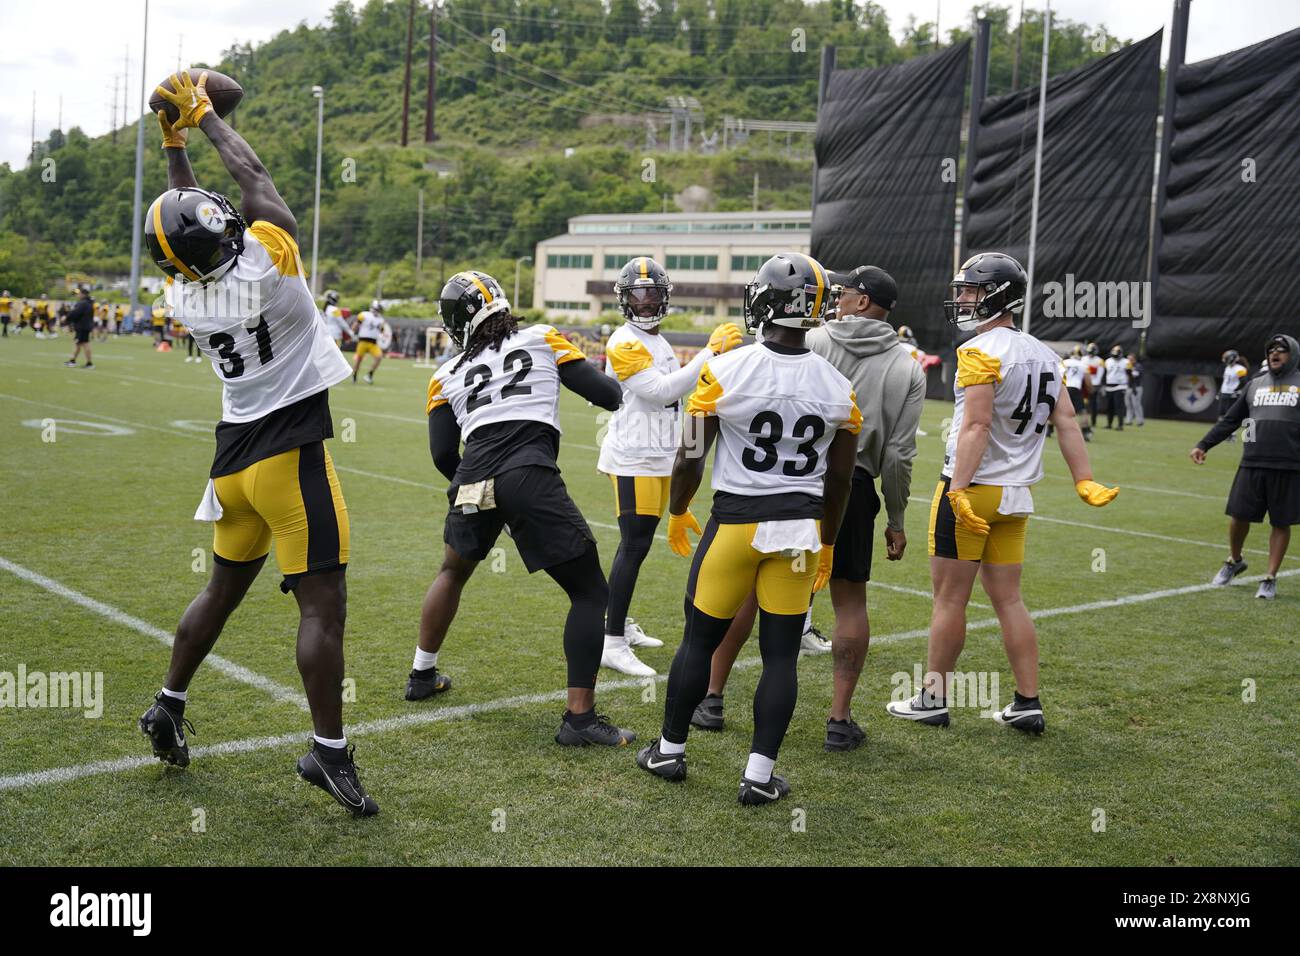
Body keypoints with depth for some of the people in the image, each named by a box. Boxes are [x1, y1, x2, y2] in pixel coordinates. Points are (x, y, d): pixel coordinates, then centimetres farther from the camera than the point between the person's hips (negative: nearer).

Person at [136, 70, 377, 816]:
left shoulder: (187, 293, 0)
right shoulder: (266, 257, -17)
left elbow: (189, 210, 20)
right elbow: (251, 174, -1)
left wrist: (173, 141, 28)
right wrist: (205, 115, 12)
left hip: (235, 452, 7)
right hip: (290, 452, -7)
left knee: (224, 588, 22)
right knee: (323, 602, -2)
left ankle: (169, 708, 34)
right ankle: (330, 752, 2)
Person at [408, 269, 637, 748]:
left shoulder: (448, 376, 20)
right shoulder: (541, 339, 15)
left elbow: (443, 455, 14)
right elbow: (601, 391, 10)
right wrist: (624, 390, 33)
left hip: (473, 482, 4)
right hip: (531, 478, -3)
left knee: (453, 572, 33)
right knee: (590, 593, 8)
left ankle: (422, 675, 44)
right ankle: (579, 717, 1)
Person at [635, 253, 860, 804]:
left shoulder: (725, 371, -12)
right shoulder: (838, 387, -2)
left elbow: (691, 455, -6)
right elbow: (839, 478, 5)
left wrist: (677, 513, 12)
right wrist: (827, 544, 18)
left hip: (737, 522, -2)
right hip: (800, 527, 2)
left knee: (700, 639, 13)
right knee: (781, 652, 8)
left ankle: (669, 750, 27)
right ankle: (759, 774, 11)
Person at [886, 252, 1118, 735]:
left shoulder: (981, 352, -13)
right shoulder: (1044, 355, 12)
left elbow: (977, 426, -21)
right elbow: (1066, 421, 9)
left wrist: (959, 490, -25)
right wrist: (1084, 481, 10)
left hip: (972, 488, -8)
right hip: (1016, 494, 8)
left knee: (949, 597, 3)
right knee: (1007, 599, 12)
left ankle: (933, 699, 12)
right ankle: (1028, 704, 14)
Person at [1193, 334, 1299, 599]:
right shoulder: (1255, 384, 13)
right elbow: (1230, 420, 16)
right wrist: (1203, 445, 10)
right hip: (1252, 465, 3)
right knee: (1238, 516, 5)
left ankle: (1270, 579, 15)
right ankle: (1234, 561, 31)